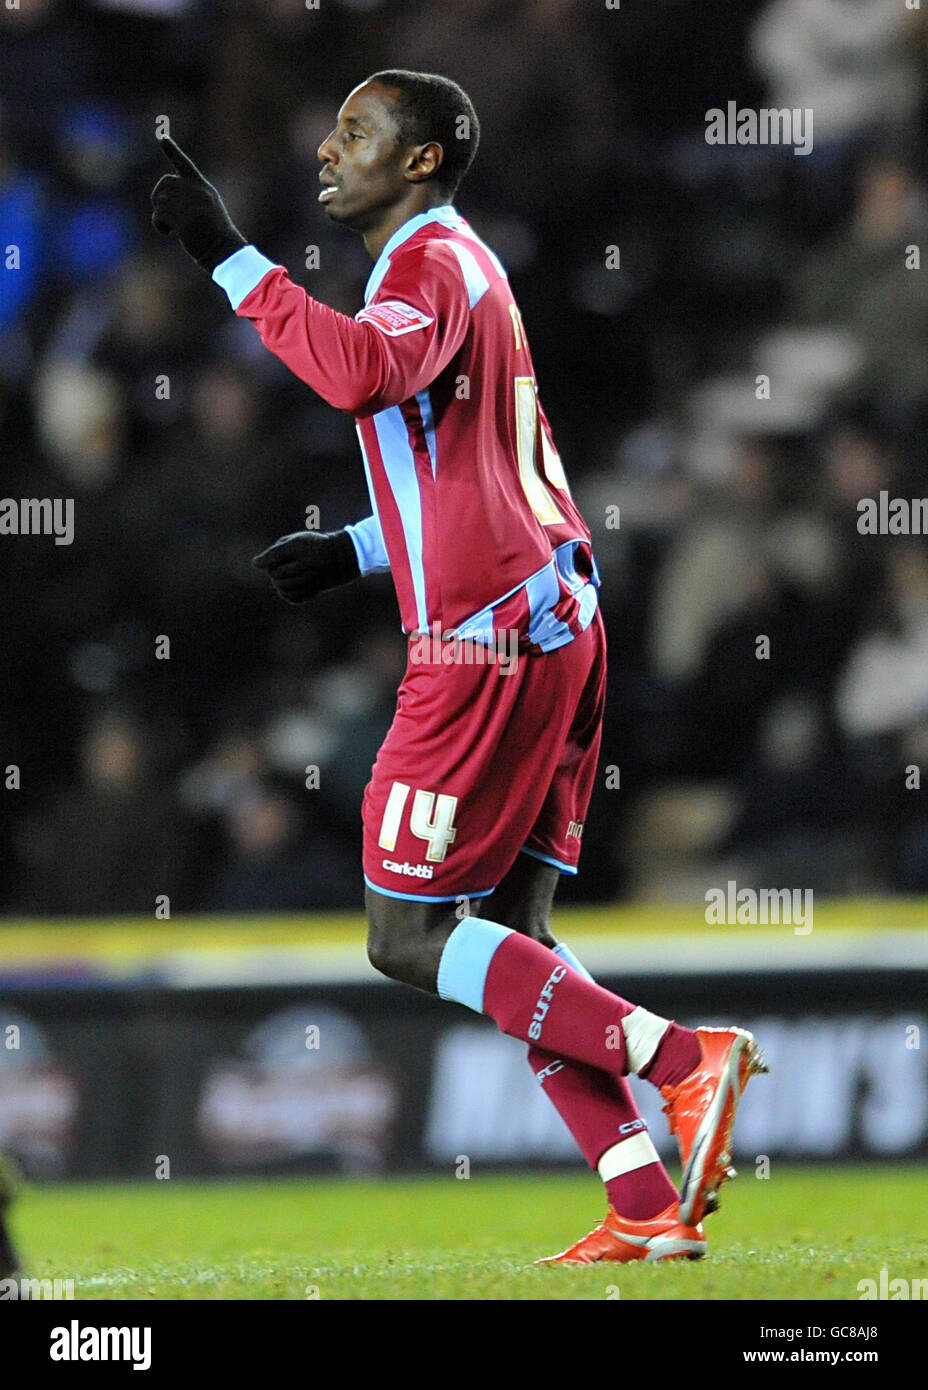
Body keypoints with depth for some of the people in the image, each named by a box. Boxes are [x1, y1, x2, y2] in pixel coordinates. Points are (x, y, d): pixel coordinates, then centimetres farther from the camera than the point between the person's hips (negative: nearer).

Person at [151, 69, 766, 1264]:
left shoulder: (434, 266, -10)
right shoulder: (462, 269, 22)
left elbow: (360, 373, -33)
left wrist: (229, 257, -29)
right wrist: (354, 551, 26)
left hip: (486, 646, -10)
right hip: (555, 625, 10)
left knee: (406, 936, -5)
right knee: (510, 941, 9)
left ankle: (681, 1057, -12)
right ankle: (647, 1209, 2)